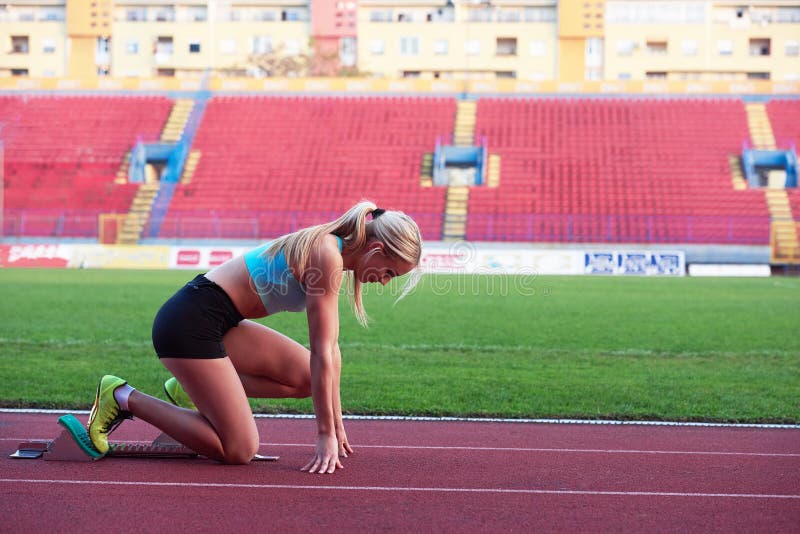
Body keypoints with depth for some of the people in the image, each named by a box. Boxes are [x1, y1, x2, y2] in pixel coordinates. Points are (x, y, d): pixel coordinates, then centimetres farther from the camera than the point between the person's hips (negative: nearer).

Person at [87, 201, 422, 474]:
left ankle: (196, 388, 14)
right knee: (239, 451, -10)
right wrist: (326, 435, -14)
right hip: (190, 323, -10)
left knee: (307, 378, 8)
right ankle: (125, 398, -2)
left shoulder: (331, 253, 12)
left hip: (219, 322, 10)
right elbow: (322, 353, -18)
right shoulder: (327, 256, -17)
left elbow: (331, 349, 15)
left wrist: (337, 425, 16)